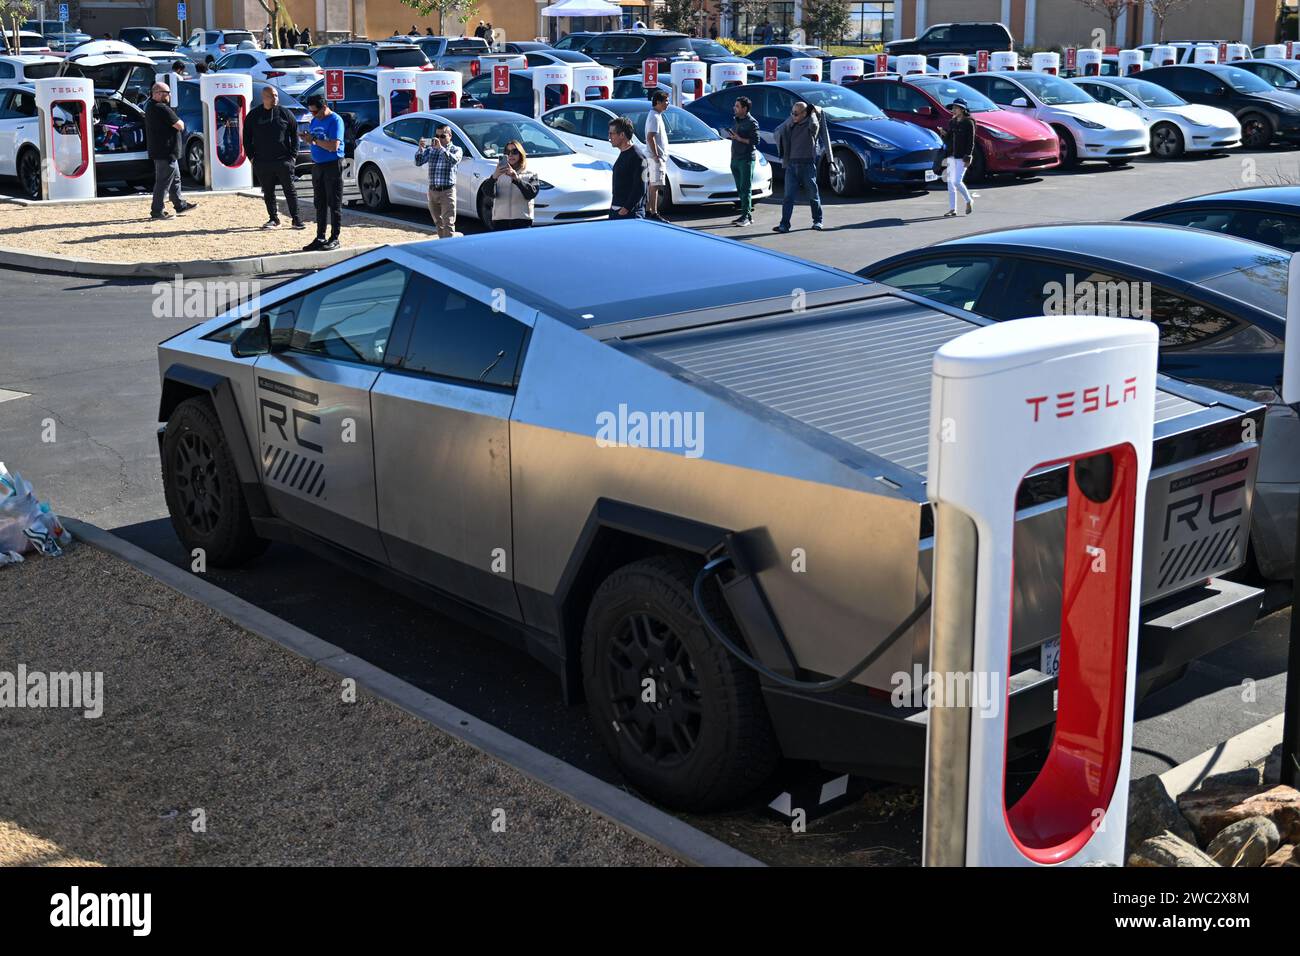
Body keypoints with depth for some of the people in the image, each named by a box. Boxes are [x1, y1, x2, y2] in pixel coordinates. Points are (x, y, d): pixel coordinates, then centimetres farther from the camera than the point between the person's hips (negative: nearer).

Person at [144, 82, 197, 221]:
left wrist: (177, 122, 4)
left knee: (175, 179, 20)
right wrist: (181, 122, 1)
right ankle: (157, 211, -2)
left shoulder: (150, 107, 14)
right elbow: (180, 126, -20)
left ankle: (180, 205, 30)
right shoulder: (162, 109, -20)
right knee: (163, 181, -5)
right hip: (166, 151, -11)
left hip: (158, 150, 11)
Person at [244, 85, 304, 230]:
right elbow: (246, 137, 11)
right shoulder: (254, 115, 6)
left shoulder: (285, 113, 3)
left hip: (284, 160, -2)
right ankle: (273, 219, 15)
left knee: (290, 190, 0)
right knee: (268, 192, 7)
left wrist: (293, 155, -2)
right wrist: (251, 156, 3)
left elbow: (294, 135, 6)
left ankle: (296, 219, 6)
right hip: (262, 162, 2)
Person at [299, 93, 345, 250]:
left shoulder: (335, 120, -12)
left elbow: (333, 146, -22)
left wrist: (314, 140, -18)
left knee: (334, 204, -2)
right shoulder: (314, 121, 13)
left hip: (332, 165, -8)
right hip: (317, 165, 8)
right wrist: (307, 139, -1)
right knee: (320, 204, 10)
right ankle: (320, 238, 14)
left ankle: (334, 238, 2)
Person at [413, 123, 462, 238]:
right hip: (432, 191, 5)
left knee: (448, 224, -11)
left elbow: (454, 160, -20)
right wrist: (421, 148, -15)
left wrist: (441, 148, -26)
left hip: (447, 191, -5)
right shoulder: (430, 149, 12)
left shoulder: (456, 149, 2)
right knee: (438, 223, 14)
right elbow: (418, 162, 1)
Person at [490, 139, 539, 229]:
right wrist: (494, 177, -22)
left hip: (522, 220, -1)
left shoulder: (530, 175, 13)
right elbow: (489, 193, -1)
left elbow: (532, 193, -7)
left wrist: (517, 179, -22)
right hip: (500, 219, 1)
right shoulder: (499, 175, 17)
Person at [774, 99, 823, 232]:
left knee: (813, 195, 8)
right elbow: (778, 131, 24)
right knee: (789, 196, -2)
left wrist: (813, 113, -10)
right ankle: (784, 224, -5)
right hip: (791, 164, 5)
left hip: (807, 164, -5)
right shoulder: (790, 125, 13)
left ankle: (817, 221, 22)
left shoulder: (809, 124, -5)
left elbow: (814, 125, -28)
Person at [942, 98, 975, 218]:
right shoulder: (952, 122, 13)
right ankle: (952, 210, 9)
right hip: (951, 156, 7)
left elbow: (971, 142, -9)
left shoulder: (968, 123, -6)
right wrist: (944, 134, -5)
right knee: (950, 182, 4)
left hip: (962, 157, -7)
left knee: (957, 182, -13)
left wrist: (968, 157, -16)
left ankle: (969, 201, 12)